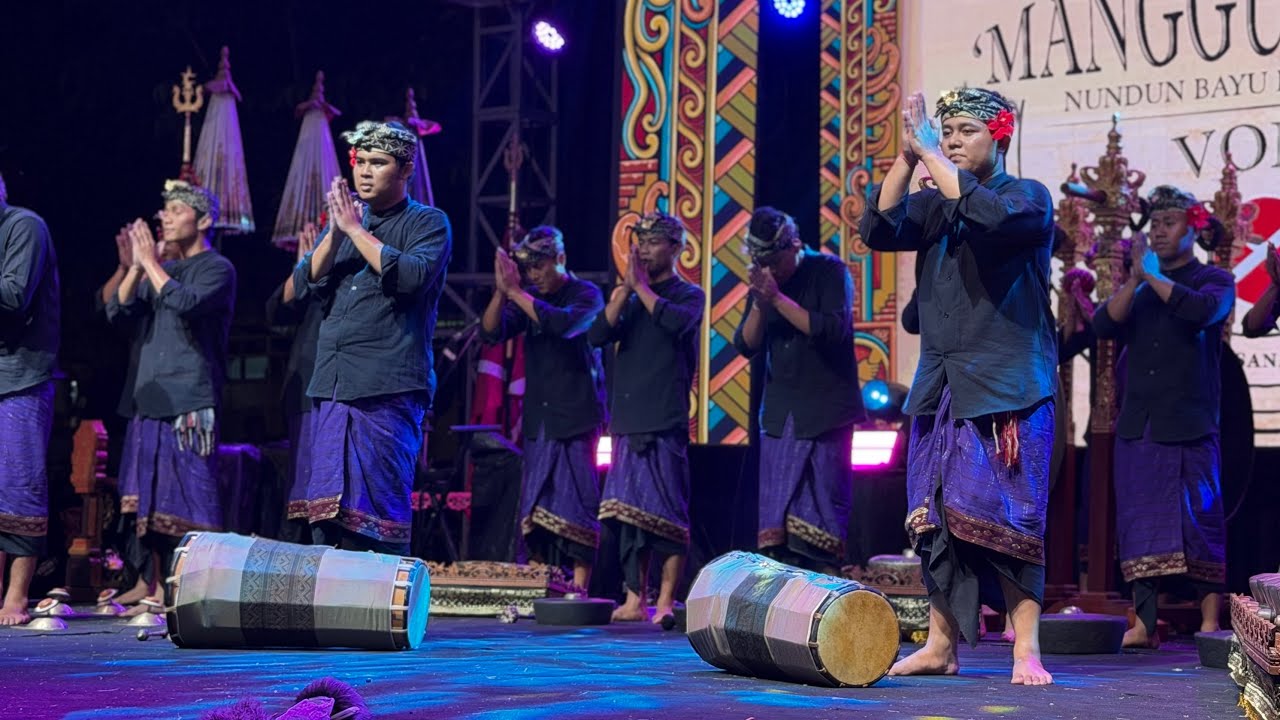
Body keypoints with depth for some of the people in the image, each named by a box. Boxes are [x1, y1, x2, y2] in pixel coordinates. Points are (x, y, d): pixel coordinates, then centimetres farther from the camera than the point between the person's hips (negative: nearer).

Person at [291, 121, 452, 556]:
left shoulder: (428, 223, 3)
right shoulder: (344, 220, 20)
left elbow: (412, 275, -17)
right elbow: (304, 287, 11)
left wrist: (356, 229, -10)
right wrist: (335, 233, -3)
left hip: (389, 389, -6)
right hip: (332, 387, 6)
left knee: (381, 509, -8)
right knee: (326, 508, 3)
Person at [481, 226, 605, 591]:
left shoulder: (586, 294, -4)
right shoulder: (529, 298, 12)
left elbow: (563, 323, -24)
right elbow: (491, 332, 1)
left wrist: (515, 292, -22)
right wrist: (501, 290, -14)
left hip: (576, 417, -6)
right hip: (538, 419, 6)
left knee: (576, 504, -8)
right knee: (535, 509, 2)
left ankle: (579, 589, -8)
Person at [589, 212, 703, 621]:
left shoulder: (689, 295, 4)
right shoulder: (631, 300, 19)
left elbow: (675, 321, -19)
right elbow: (598, 335, 3)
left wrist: (641, 286, -6)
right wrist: (626, 289, -3)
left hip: (665, 420, -6)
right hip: (628, 419, 6)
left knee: (667, 513, -7)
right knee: (628, 511, 4)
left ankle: (665, 602, -5)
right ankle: (634, 600, 8)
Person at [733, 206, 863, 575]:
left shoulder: (829, 271, -5)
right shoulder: (763, 280, 10)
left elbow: (834, 330, -19)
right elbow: (746, 345, 6)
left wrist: (777, 298, -19)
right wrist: (759, 304, -11)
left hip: (826, 414, -5)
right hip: (779, 416, 5)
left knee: (823, 514, -6)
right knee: (775, 517, 0)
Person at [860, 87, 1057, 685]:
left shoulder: (1028, 197, -1)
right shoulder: (934, 203, 13)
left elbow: (988, 216, -23)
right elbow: (880, 230, -4)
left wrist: (930, 156, -20)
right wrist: (906, 158, -11)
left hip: (1006, 387, -5)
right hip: (940, 384, 5)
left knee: (1006, 514, -9)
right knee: (935, 516, 4)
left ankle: (1026, 650, -7)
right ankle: (940, 646, 11)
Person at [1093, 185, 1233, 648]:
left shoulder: (1214, 279, 6)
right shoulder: (1137, 287, 19)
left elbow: (1202, 310, -17)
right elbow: (1103, 326, 1)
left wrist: (1153, 276, -11)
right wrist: (1135, 279, -10)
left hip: (1188, 425, -4)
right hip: (1137, 424, 4)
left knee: (1200, 520, -5)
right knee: (1139, 523, -1)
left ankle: (1209, 622, -4)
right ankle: (1143, 624, -1)